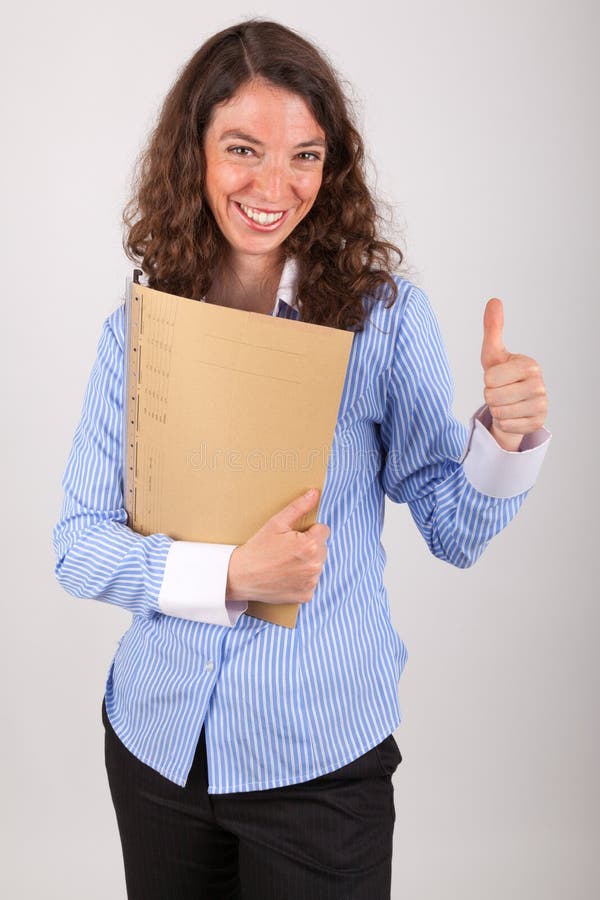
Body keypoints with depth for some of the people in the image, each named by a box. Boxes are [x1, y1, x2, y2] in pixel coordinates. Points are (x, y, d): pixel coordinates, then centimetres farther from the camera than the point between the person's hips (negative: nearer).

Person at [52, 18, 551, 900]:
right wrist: (229, 577, -21)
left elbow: (454, 532, -7)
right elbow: (78, 544, -6)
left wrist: (507, 436, -26)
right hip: (156, 742, 3)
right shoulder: (137, 328, -4)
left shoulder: (386, 312, -10)